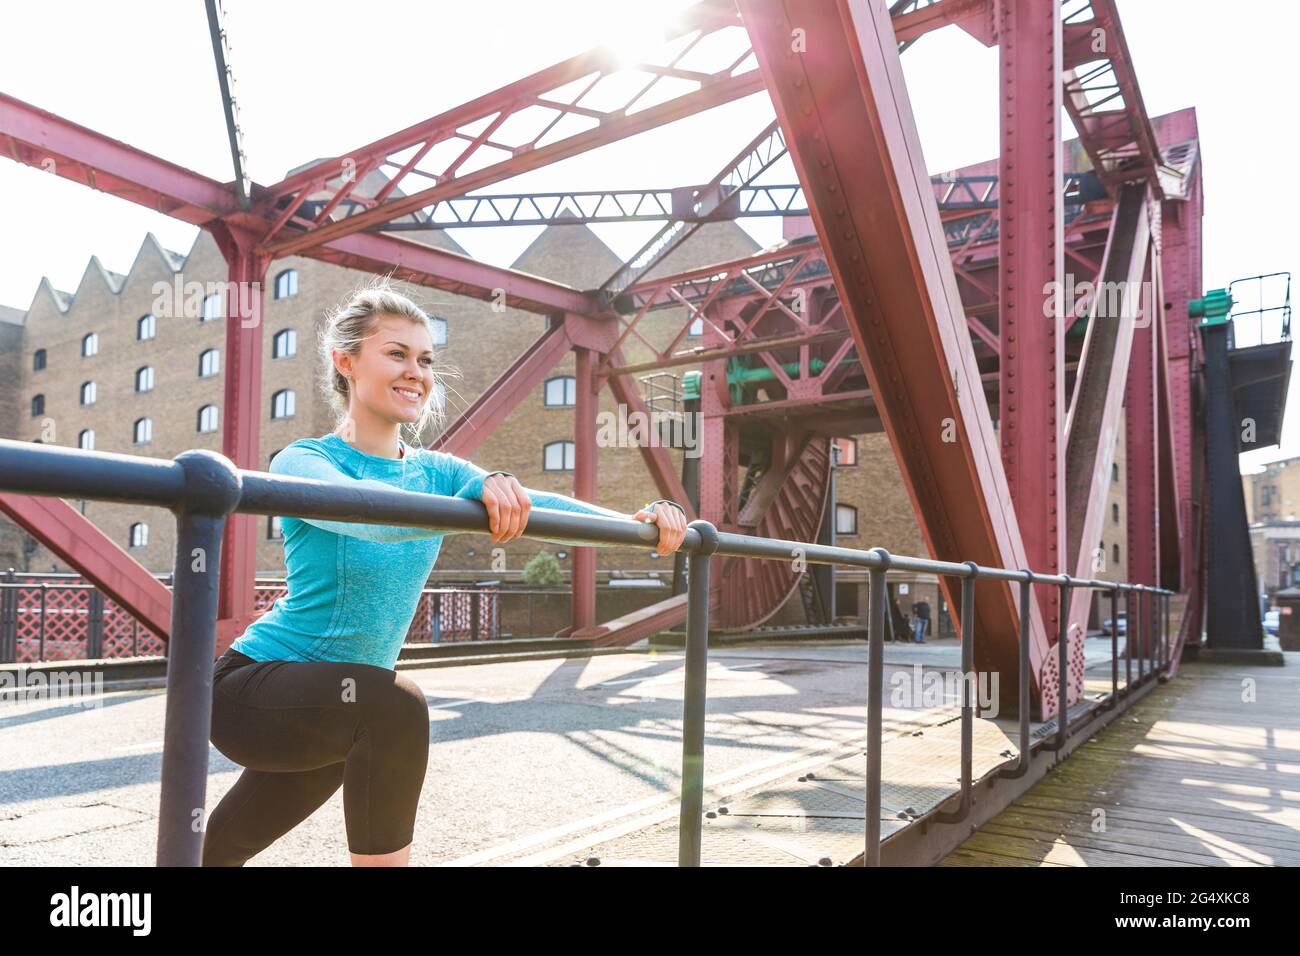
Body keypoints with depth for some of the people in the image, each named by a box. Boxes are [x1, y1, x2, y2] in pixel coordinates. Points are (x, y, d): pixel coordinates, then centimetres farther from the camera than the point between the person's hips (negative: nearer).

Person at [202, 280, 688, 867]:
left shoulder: (436, 472, -1)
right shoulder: (303, 460, -18)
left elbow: (534, 503, -14)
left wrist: (638, 519, -28)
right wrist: (476, 497, -56)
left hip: (331, 716, 6)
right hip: (255, 685, -6)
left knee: (221, 850, 23)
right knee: (394, 704, -35)